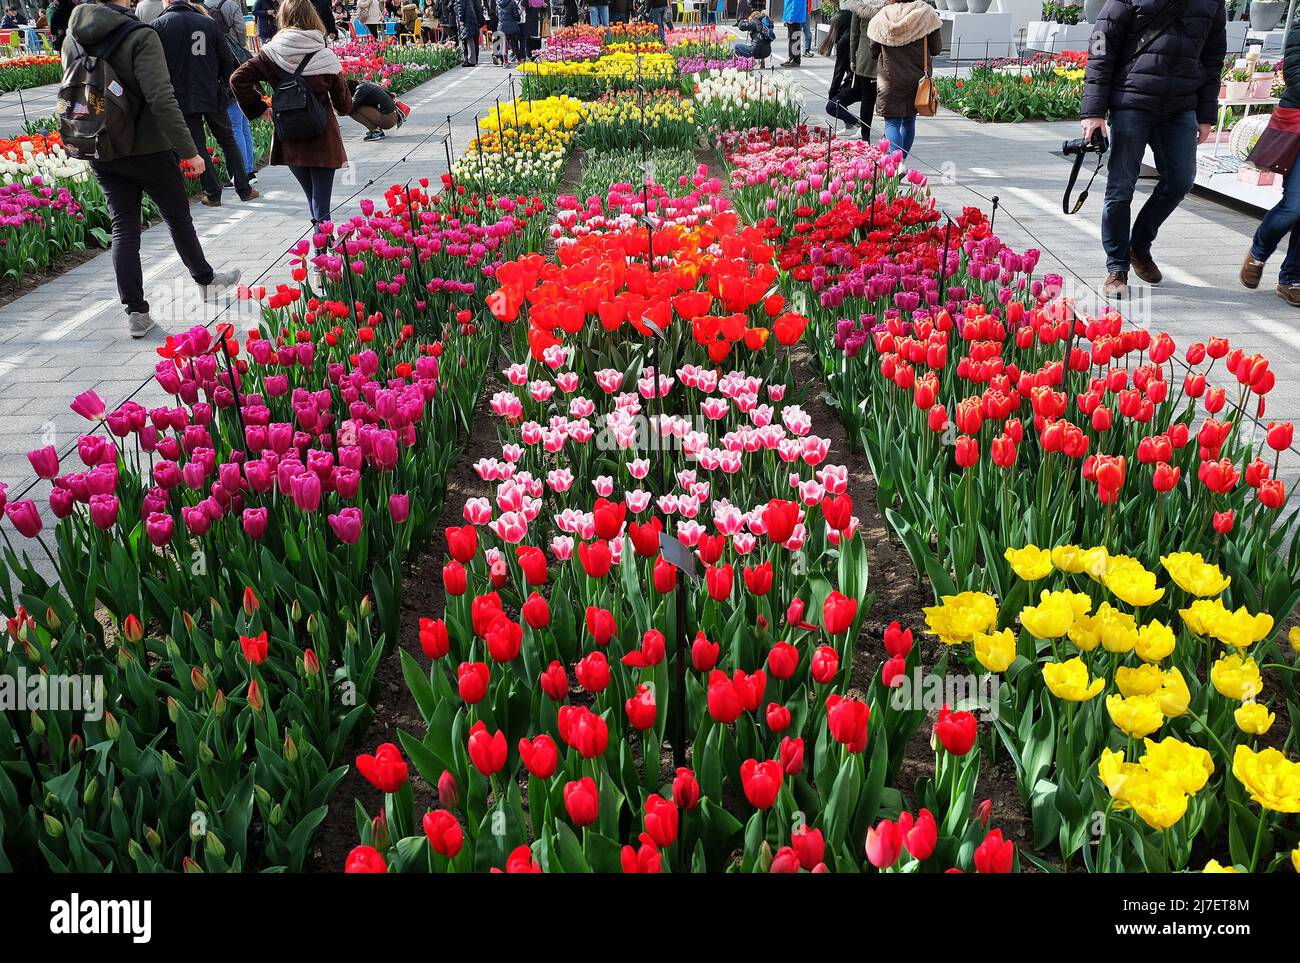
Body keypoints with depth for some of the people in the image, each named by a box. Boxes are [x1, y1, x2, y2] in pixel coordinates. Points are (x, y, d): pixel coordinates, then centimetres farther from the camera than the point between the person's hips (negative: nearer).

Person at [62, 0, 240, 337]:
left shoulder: (72, 40, 3)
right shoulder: (140, 36, -16)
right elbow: (161, 99, -23)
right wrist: (189, 150, -19)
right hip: (147, 148, -5)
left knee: (123, 227, 8)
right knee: (178, 217, 16)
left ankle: (136, 313, 6)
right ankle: (206, 279, 36)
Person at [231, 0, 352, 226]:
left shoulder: (272, 54, -4)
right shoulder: (325, 57, -9)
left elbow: (238, 79, -8)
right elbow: (344, 104, -1)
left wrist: (258, 108, 3)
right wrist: (344, 108, 22)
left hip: (290, 142, 3)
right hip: (323, 141, -3)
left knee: (313, 197, 20)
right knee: (321, 204, -1)